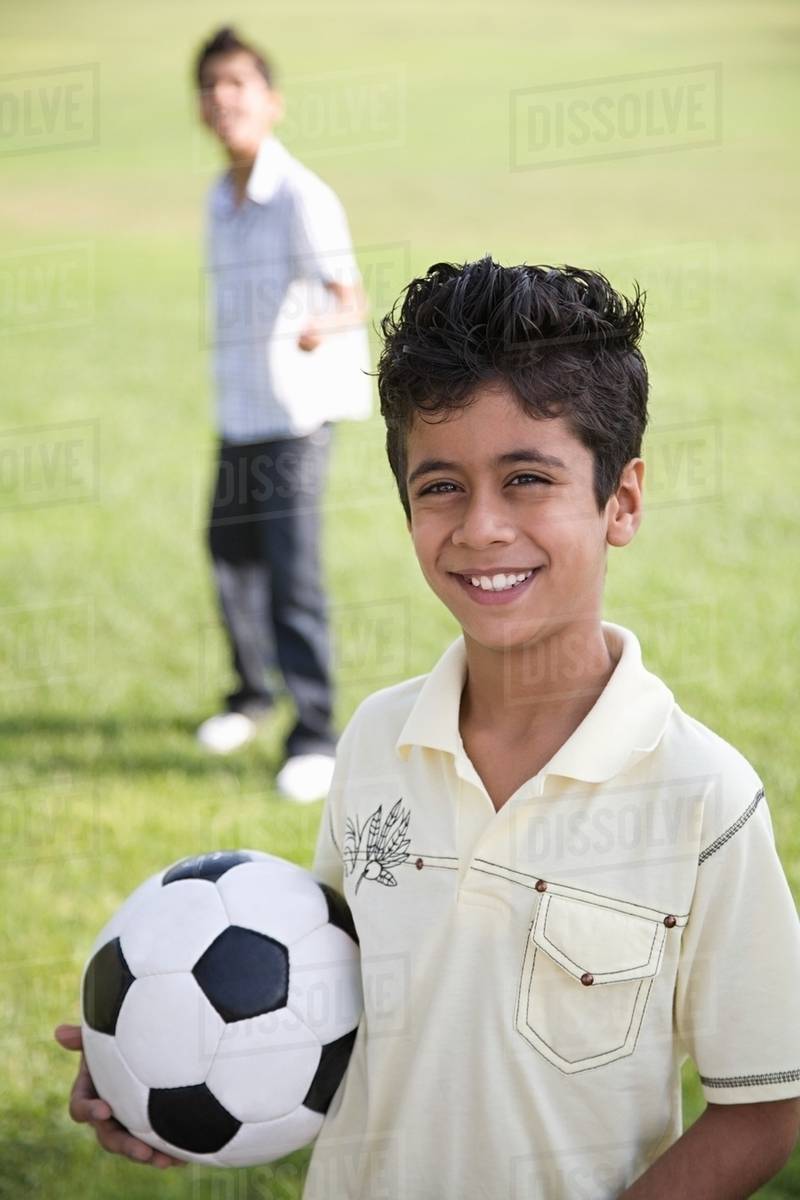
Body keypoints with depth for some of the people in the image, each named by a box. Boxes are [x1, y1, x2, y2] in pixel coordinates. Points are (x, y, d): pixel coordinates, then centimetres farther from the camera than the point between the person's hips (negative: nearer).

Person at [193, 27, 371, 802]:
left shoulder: (301, 197, -15)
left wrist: (324, 324, -44)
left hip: (297, 412, -8)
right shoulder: (220, 201, 9)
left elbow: (350, 298, -22)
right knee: (230, 553, 17)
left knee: (292, 572, -13)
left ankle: (314, 736, -8)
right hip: (236, 413, 8)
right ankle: (252, 692, 38)